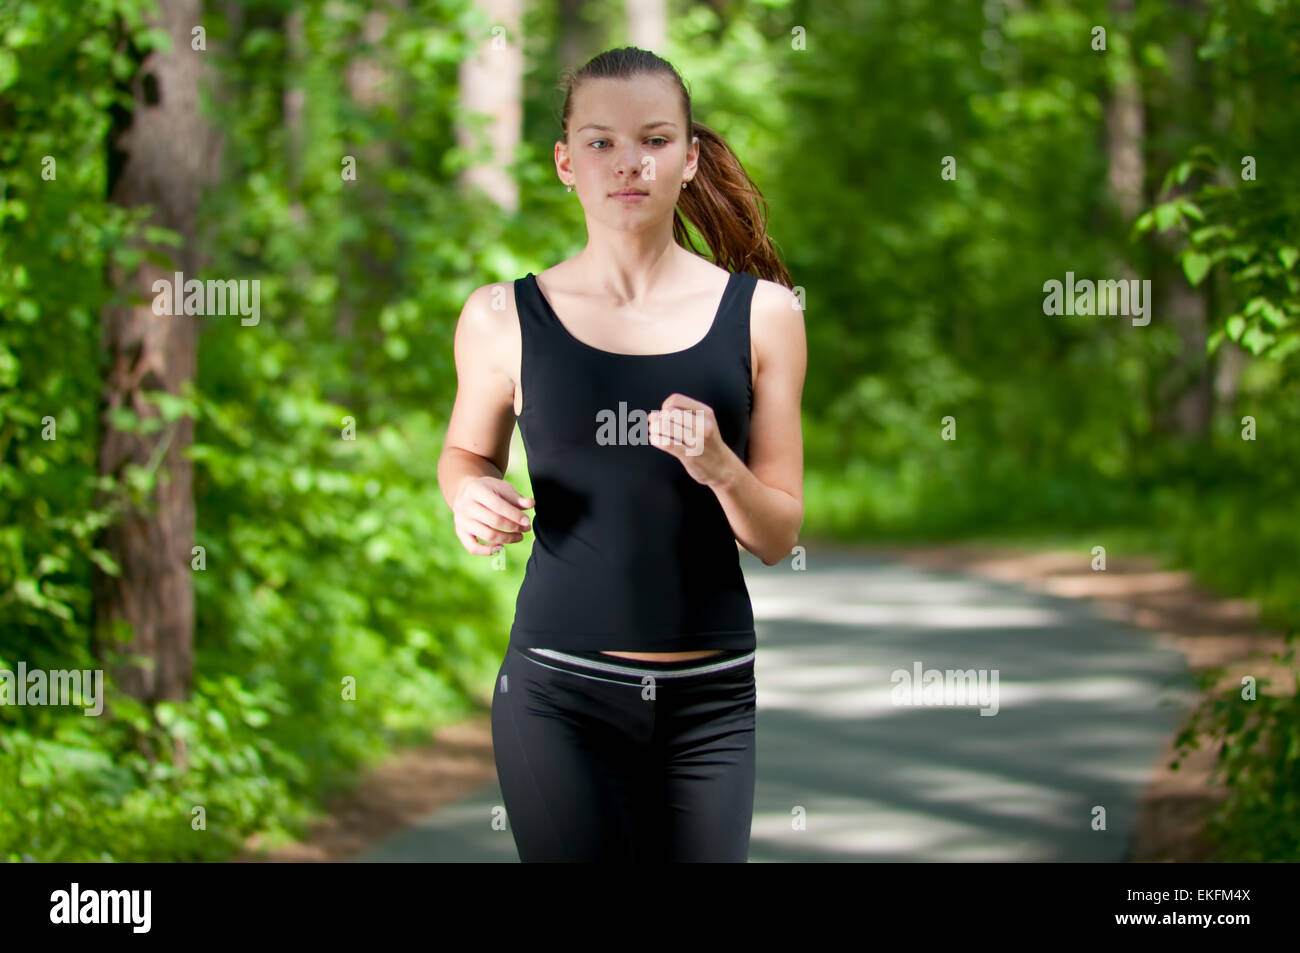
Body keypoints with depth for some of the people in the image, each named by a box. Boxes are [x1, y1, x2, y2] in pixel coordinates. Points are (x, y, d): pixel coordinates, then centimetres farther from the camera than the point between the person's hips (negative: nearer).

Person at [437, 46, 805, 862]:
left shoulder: (761, 314, 2)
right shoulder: (505, 319, -1)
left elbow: (779, 537, 3)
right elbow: (467, 453, 18)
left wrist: (719, 468, -17)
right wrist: (471, 497, -5)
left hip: (709, 701, 1)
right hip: (558, 694, -1)